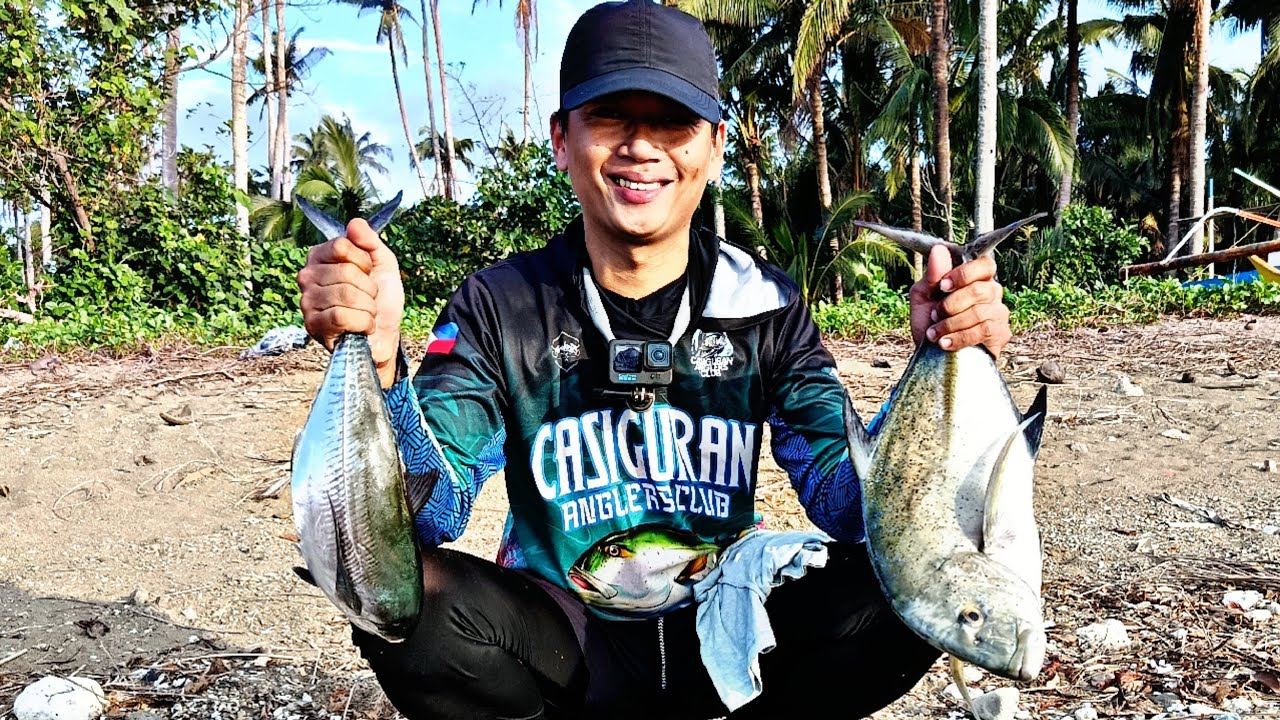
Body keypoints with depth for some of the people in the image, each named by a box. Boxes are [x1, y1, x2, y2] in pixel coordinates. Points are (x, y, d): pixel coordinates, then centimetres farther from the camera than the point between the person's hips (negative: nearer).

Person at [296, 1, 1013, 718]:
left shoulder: (765, 304, -4)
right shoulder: (500, 307, -8)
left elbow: (849, 505, -11)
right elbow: (431, 514, -19)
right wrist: (378, 362, -36)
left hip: (728, 632, 2)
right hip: (562, 643, -1)